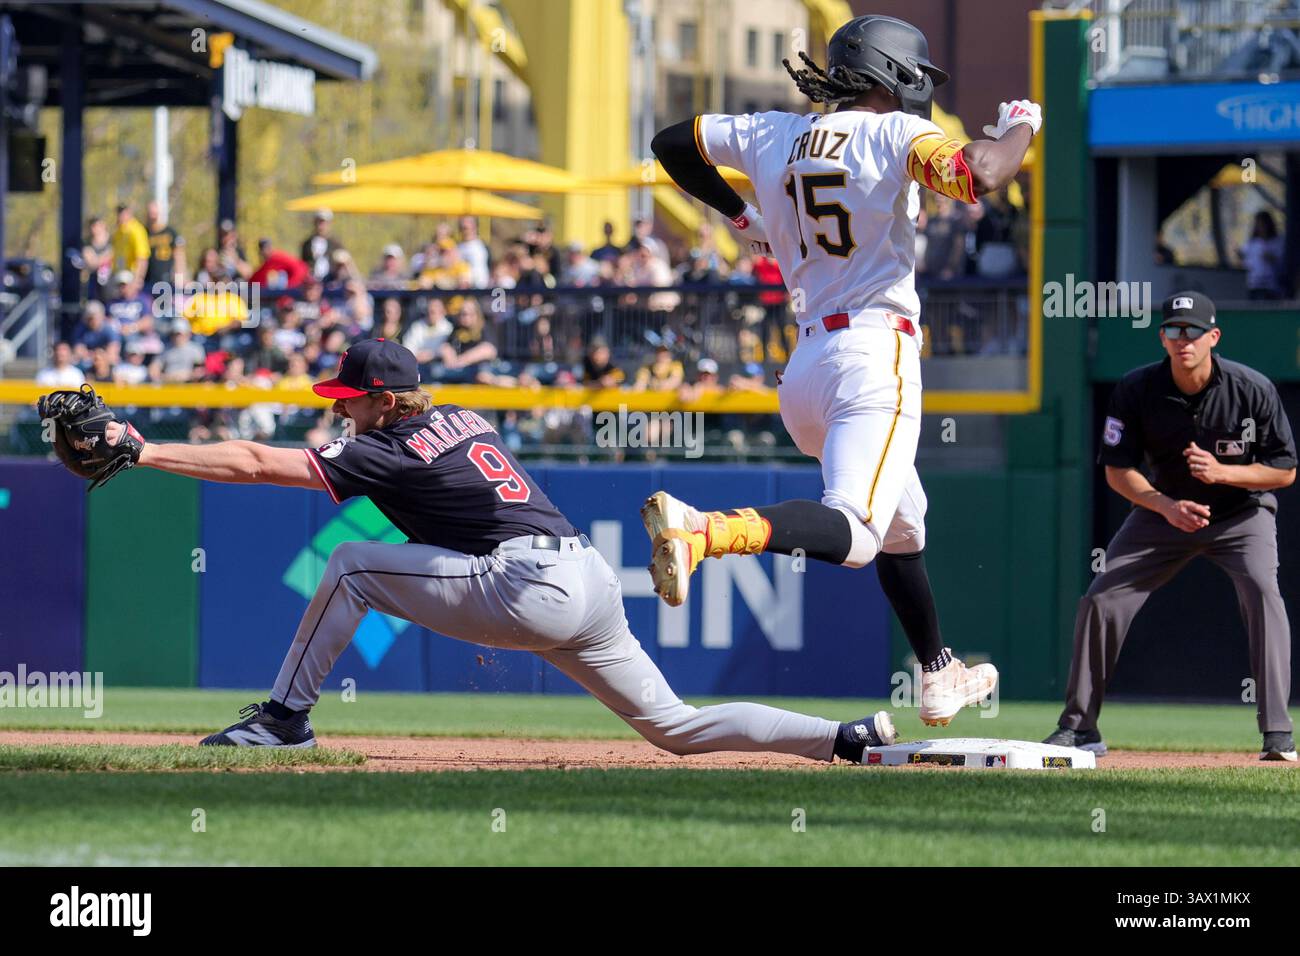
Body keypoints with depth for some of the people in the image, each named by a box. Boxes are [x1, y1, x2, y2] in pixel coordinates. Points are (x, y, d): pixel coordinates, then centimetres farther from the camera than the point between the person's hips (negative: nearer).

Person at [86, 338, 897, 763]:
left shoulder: (387, 452, 0)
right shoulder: (462, 419, 22)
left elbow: (254, 463, -2)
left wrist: (145, 453, -1)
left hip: (531, 589, -8)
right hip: (594, 581, 8)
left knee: (352, 565, 0)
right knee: (677, 727, 10)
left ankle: (285, 717, 3)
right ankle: (851, 739, -3)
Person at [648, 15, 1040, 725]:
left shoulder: (774, 136, 13)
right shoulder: (894, 134, -5)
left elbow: (670, 143, 23)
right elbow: (979, 175, -21)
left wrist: (740, 216, 34)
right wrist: (1020, 125, 0)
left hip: (803, 368, 8)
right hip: (875, 354, -8)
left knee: (902, 525, 26)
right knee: (852, 532, -23)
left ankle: (940, 675, 33)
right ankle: (702, 531, -45)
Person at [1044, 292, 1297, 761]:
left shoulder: (1253, 390, -22)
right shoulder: (1137, 390, -17)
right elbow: (1118, 471, -10)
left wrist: (1222, 473, -30)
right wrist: (1168, 507, -26)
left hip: (1242, 511, -2)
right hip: (1163, 508, 3)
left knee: (1261, 590, -28)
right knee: (1100, 600, -7)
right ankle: (1079, 727, 8)